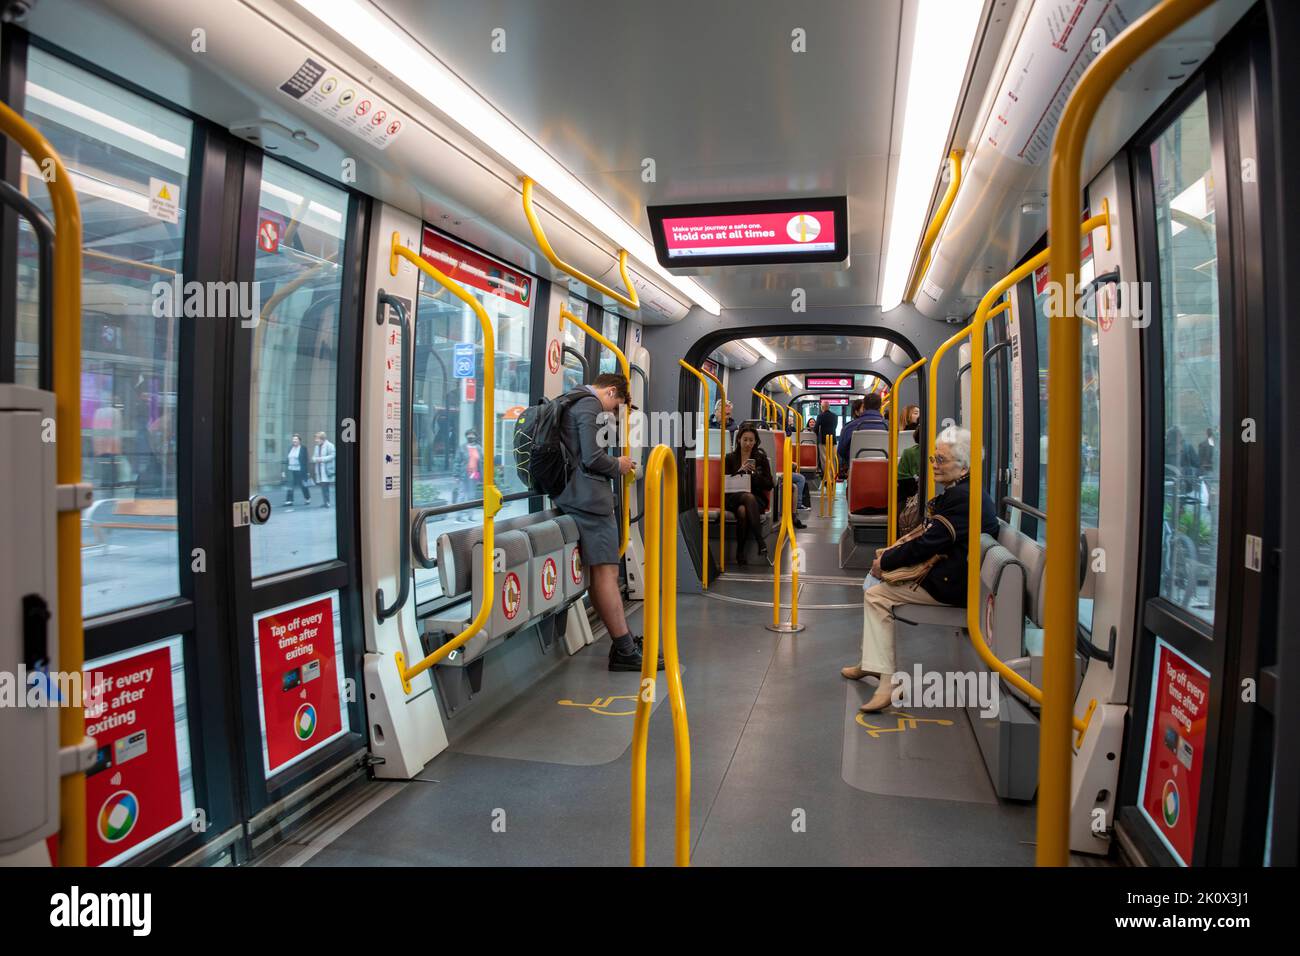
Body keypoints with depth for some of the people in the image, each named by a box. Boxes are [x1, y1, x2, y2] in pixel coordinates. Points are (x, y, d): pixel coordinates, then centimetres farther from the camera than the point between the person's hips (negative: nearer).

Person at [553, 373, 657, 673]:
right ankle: (625, 650, -10)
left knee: (599, 572, 11)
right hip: (589, 498, -11)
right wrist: (618, 466, -1)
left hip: (573, 497, 11)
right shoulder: (590, 405, -9)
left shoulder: (572, 403, 23)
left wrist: (616, 464, 19)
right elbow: (593, 457, -18)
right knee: (606, 570, -11)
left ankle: (623, 639, 17)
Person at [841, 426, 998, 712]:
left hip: (952, 584, -11)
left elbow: (927, 544, -23)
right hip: (947, 568, 11)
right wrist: (890, 554, 2)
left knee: (876, 594, -10)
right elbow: (927, 535, 15)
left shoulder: (963, 497, -22)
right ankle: (870, 662, 17)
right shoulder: (958, 491, 13)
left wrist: (886, 561, -10)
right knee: (872, 582, 14)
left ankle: (887, 680, -6)